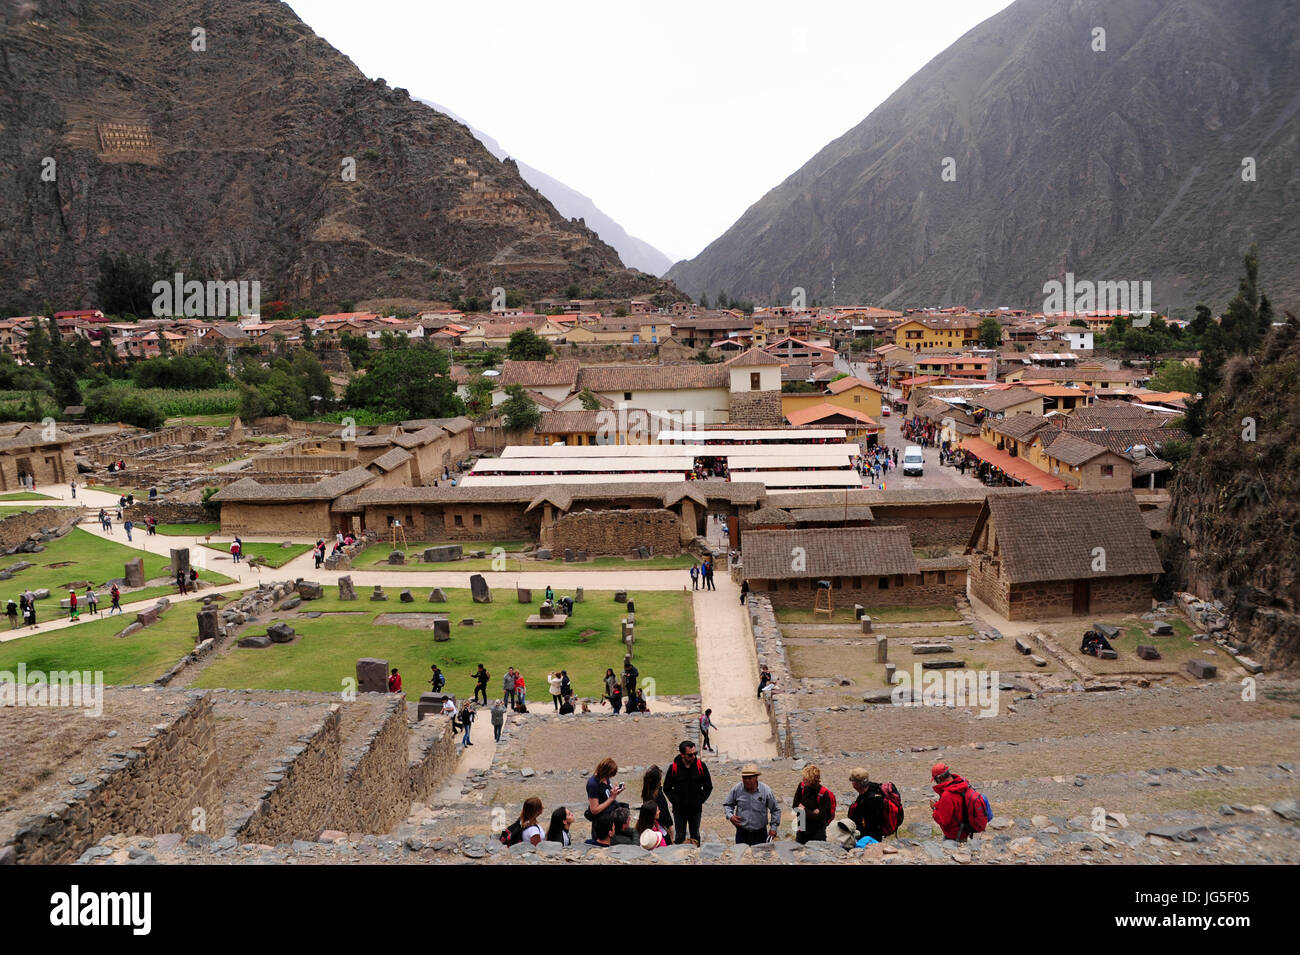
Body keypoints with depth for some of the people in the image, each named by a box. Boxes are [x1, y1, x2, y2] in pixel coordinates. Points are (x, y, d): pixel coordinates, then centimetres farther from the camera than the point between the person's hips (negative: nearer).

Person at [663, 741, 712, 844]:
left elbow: (708, 787, 3)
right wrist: (676, 801, -9)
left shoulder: (701, 766, -7)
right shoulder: (674, 767, -10)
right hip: (679, 810, -1)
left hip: (696, 809, 1)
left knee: (695, 836, 13)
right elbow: (667, 789, 0)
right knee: (680, 837, 7)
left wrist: (700, 800, -6)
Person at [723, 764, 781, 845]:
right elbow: (727, 804, 10)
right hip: (742, 833, 0)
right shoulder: (736, 789, -5)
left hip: (760, 833, 0)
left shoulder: (766, 791, -7)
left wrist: (773, 827, 1)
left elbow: (775, 810, 5)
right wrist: (730, 816, -8)